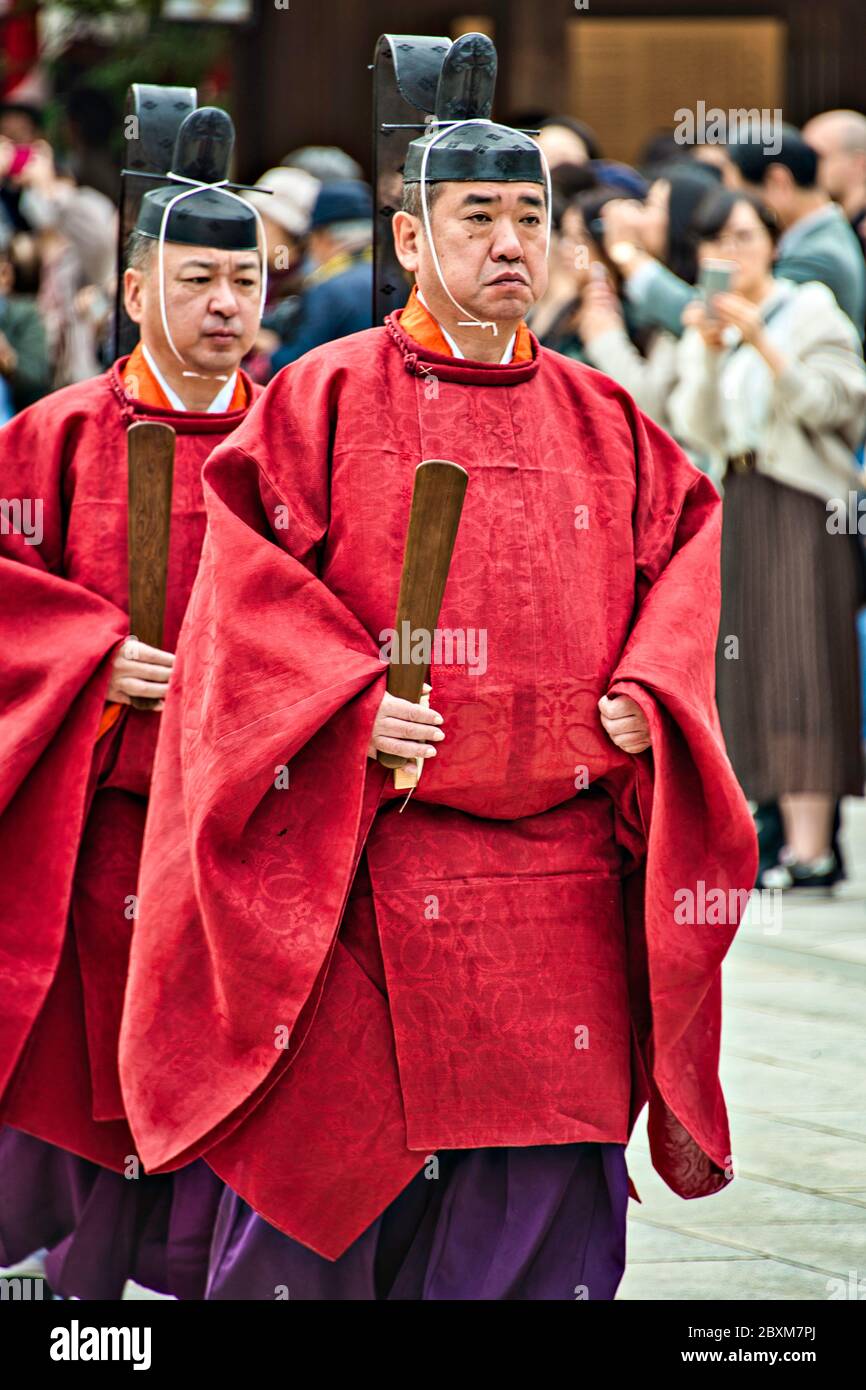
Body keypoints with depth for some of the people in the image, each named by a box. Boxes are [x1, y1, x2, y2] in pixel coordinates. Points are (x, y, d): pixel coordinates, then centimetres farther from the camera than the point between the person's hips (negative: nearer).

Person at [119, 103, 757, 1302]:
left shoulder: (605, 424, 14)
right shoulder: (324, 399, 1)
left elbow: (685, 546, 14)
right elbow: (251, 574, -6)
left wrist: (647, 698, -3)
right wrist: (352, 709, -17)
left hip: (564, 874, 4)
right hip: (370, 865, -3)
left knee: (551, 1194, 1)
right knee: (333, 1148, 0)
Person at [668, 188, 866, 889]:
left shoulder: (810, 310, 0)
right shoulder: (707, 324, 14)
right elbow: (699, 427, 3)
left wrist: (762, 344, -20)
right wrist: (708, 353, -11)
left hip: (804, 507, -6)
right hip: (738, 506, 6)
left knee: (802, 669, -11)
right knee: (758, 672, 1)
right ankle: (801, 838, 4)